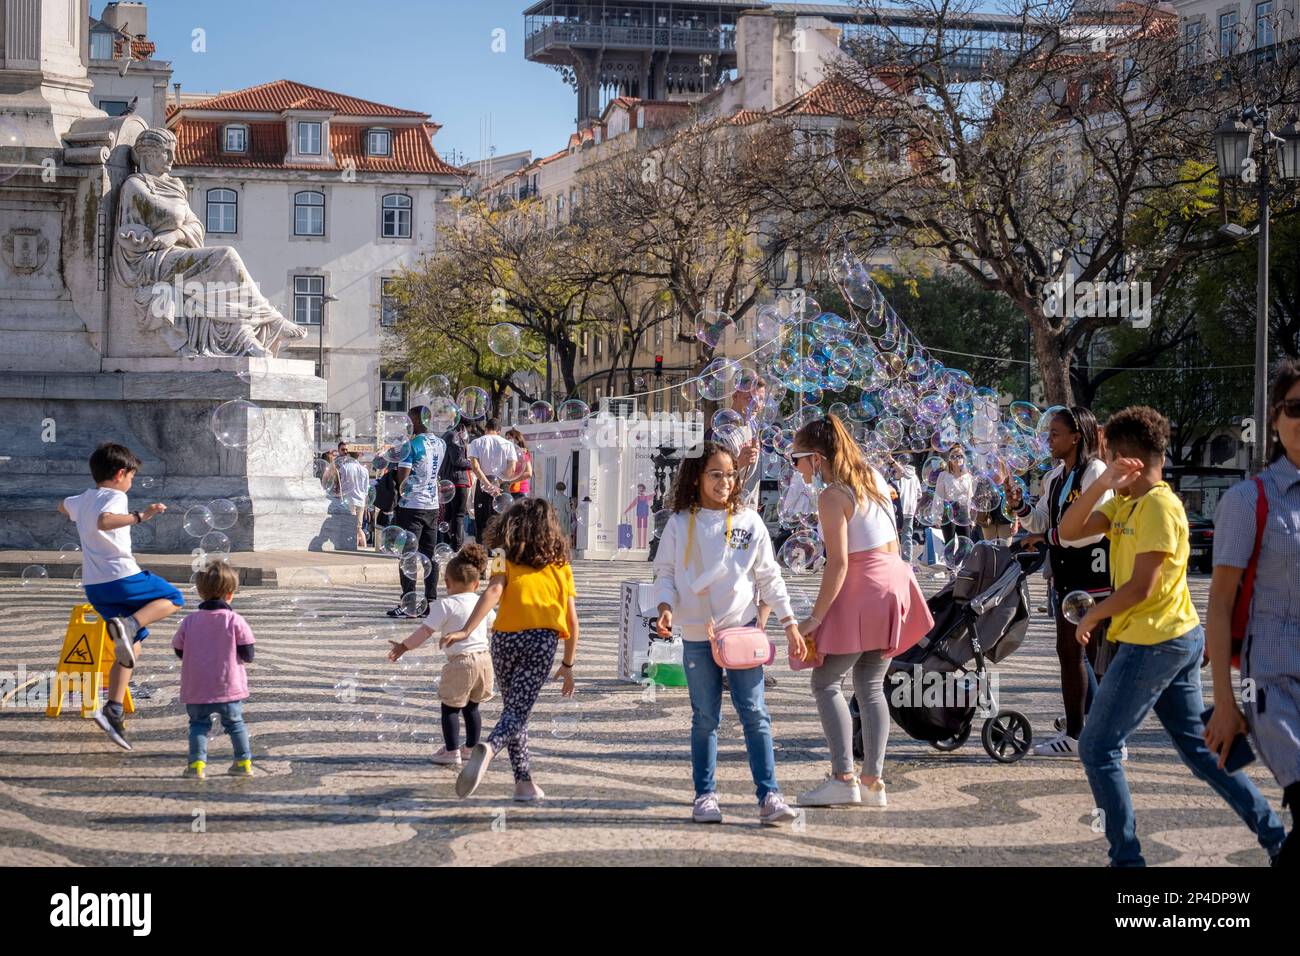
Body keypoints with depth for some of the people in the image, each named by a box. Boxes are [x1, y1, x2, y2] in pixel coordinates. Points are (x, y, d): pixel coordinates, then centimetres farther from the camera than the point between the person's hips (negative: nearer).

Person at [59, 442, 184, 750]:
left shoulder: (81, 500, 19)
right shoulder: (114, 497, -8)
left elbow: (63, 507, 43)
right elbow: (104, 521, -31)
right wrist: (140, 516, -33)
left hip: (94, 586, 8)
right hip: (122, 577, -8)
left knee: (131, 649, 14)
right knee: (172, 599, 11)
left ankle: (113, 711, 1)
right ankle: (128, 625, -18)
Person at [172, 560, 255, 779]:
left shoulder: (189, 622, -4)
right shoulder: (235, 621, -10)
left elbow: (179, 651, 6)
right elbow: (247, 655, -7)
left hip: (196, 689, 1)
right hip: (229, 687, -1)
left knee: (199, 724, 13)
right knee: (235, 723, 15)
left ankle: (197, 762, 1)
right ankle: (244, 761, 18)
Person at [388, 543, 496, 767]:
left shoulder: (445, 605, -9)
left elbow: (426, 630, -12)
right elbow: (495, 627, 23)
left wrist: (404, 646, -4)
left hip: (460, 661, -6)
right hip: (484, 658, 6)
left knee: (450, 707, 6)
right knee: (471, 706, 20)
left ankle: (452, 752, 6)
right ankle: (472, 747, 26)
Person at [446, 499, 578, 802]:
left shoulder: (506, 559, 10)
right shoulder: (560, 564, 15)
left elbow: (494, 591, -11)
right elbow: (572, 619, 12)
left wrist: (466, 630, -21)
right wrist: (568, 664, 21)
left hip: (505, 638, 1)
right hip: (542, 640, -1)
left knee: (513, 707, 18)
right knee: (518, 710, -7)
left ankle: (524, 781, 17)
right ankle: (489, 748, -38)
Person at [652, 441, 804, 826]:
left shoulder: (748, 521, 3)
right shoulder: (680, 524, 2)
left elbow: (769, 576, 6)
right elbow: (665, 572, 6)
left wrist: (789, 622, 3)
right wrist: (665, 607, -13)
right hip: (697, 635, 0)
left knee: (754, 713, -5)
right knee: (705, 718, 7)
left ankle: (769, 795, -5)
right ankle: (705, 795, 15)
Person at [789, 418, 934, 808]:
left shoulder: (832, 497, -15)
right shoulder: (874, 478, 10)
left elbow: (838, 563, -19)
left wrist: (816, 617, -17)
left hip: (861, 590, -8)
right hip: (894, 581, 8)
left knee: (826, 683, 0)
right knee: (871, 686, 12)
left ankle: (843, 778, -7)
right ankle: (873, 780, 9)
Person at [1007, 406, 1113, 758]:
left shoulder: (1095, 472, -13)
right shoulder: (1055, 476, 14)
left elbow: (1091, 529, -21)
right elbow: (1042, 522, 21)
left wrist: (1048, 537, -11)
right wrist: (1019, 506, 2)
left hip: (1092, 577, -9)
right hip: (1066, 576, 9)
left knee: (1094, 655, -5)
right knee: (1069, 651, 12)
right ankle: (1074, 733, 20)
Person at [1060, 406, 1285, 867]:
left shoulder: (1159, 506, -17)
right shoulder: (1124, 504, 10)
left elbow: (1139, 588, -21)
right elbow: (1069, 531, 1)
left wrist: (1091, 615, -7)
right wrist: (1102, 483, -11)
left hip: (1154, 643, -10)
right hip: (1179, 639, 10)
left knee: (1097, 748, -2)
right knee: (1198, 746, 14)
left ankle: (1126, 855, 1)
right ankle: (1275, 836, 16)